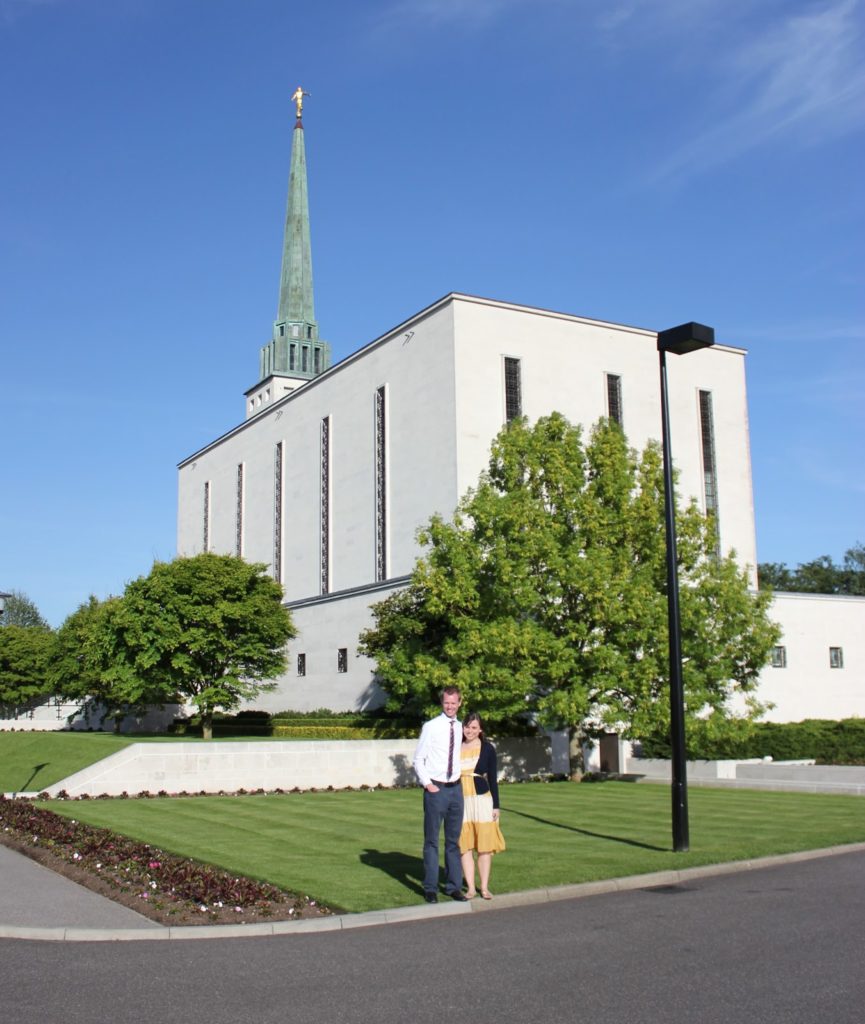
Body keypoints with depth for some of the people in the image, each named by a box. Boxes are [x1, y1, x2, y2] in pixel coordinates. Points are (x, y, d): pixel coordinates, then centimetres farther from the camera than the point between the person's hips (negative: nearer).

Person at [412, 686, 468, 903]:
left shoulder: (459, 728, 7)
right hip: (436, 789, -5)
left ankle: (453, 887, 21)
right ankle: (430, 889, 11)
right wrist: (427, 784, -11)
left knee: (453, 840, 12)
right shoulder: (431, 727, -8)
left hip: (456, 788, 5)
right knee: (432, 841, 3)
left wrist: (459, 780, 7)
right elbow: (418, 759, -5)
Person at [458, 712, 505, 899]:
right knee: (464, 846, 3)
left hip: (482, 799, -1)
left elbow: (492, 778, 3)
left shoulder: (487, 748, 1)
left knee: (484, 845, 3)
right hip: (460, 800, 2)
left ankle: (484, 887, 13)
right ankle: (470, 888, 11)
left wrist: (496, 805, 0)